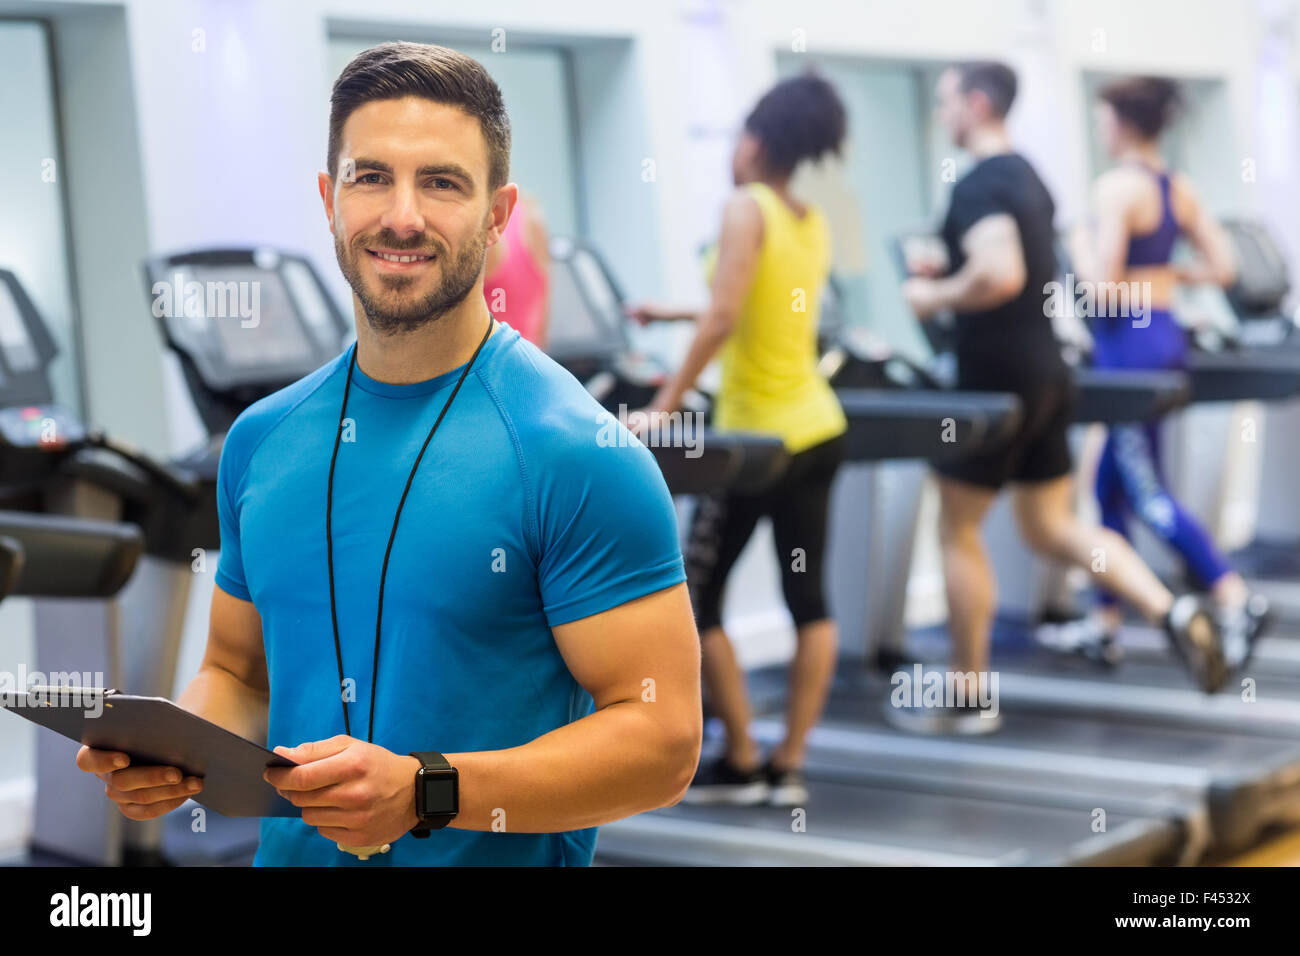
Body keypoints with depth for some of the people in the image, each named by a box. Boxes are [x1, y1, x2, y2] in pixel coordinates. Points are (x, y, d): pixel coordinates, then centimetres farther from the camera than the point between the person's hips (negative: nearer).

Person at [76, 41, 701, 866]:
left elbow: (662, 738, -19)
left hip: (500, 856, -5)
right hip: (290, 850, 5)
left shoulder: (577, 451, -17)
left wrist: (424, 789, -27)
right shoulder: (261, 439, 2)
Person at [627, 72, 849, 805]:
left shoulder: (747, 208, -14)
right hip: (819, 430, 8)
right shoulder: (816, 224, 8)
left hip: (759, 435, -8)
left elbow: (723, 318, -24)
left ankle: (742, 765, 8)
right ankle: (790, 766, 11)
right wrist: (670, 314, 29)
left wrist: (666, 406, -21)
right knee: (809, 597, 8)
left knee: (697, 599, 4)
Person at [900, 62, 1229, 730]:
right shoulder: (1028, 177, 14)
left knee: (957, 530, 4)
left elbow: (999, 275, -31)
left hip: (997, 376, -9)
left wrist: (936, 296, -16)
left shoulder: (979, 185, -16)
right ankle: (1173, 612, 0)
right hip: (1045, 370, 9)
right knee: (1050, 526, 15)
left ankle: (969, 695, 11)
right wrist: (953, 270, 19)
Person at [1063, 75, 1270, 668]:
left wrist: (1081, 250, -1)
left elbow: (1102, 283, -19)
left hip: (1129, 345, -9)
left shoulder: (1116, 186, -14)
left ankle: (1236, 601, -12)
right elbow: (1223, 268, 9)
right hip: (1166, 338, 9)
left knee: (1146, 492, -4)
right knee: (1111, 484, 14)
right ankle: (1105, 624, 20)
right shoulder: (1180, 189, 10)